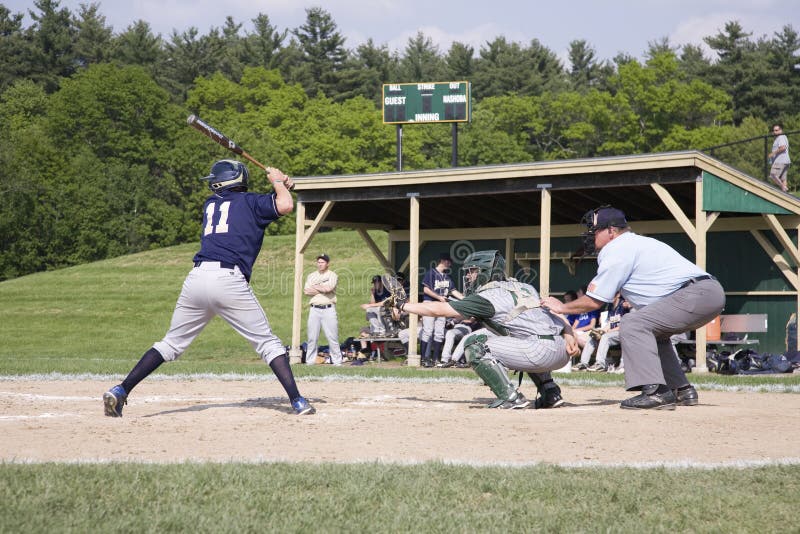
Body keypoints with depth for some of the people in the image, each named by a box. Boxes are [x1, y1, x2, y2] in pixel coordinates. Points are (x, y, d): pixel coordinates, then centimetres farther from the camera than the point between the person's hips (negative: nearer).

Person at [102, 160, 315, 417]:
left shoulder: (210, 204, 26)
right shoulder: (249, 201, 12)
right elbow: (285, 206, -3)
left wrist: (280, 185, 37)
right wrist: (278, 182, 17)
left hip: (196, 278, 4)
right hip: (229, 280, -4)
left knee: (171, 344, 13)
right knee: (268, 344, 5)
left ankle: (120, 391, 3)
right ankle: (297, 401, -5)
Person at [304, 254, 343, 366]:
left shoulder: (332, 275, 5)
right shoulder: (311, 276, 15)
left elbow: (328, 288, -14)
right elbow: (306, 291, 1)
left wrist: (315, 287, 0)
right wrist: (322, 289, -5)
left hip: (328, 309, -3)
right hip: (314, 309, 3)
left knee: (332, 337, -6)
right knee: (312, 337, 1)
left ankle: (337, 361, -4)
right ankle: (310, 361, 5)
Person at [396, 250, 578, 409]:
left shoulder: (488, 297, 0)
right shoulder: (523, 288, 23)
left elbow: (438, 310, 4)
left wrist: (403, 305, 13)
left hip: (544, 351, -8)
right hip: (563, 354, 8)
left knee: (475, 344, -3)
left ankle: (510, 397, -8)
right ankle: (550, 393, 23)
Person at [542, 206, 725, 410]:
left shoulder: (617, 250, -3)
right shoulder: (637, 242, 26)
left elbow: (594, 301, -1)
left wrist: (562, 307, 12)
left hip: (697, 294, -10)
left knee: (632, 324, -14)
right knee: (653, 330, 27)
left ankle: (655, 392, -22)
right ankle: (682, 391, 24)